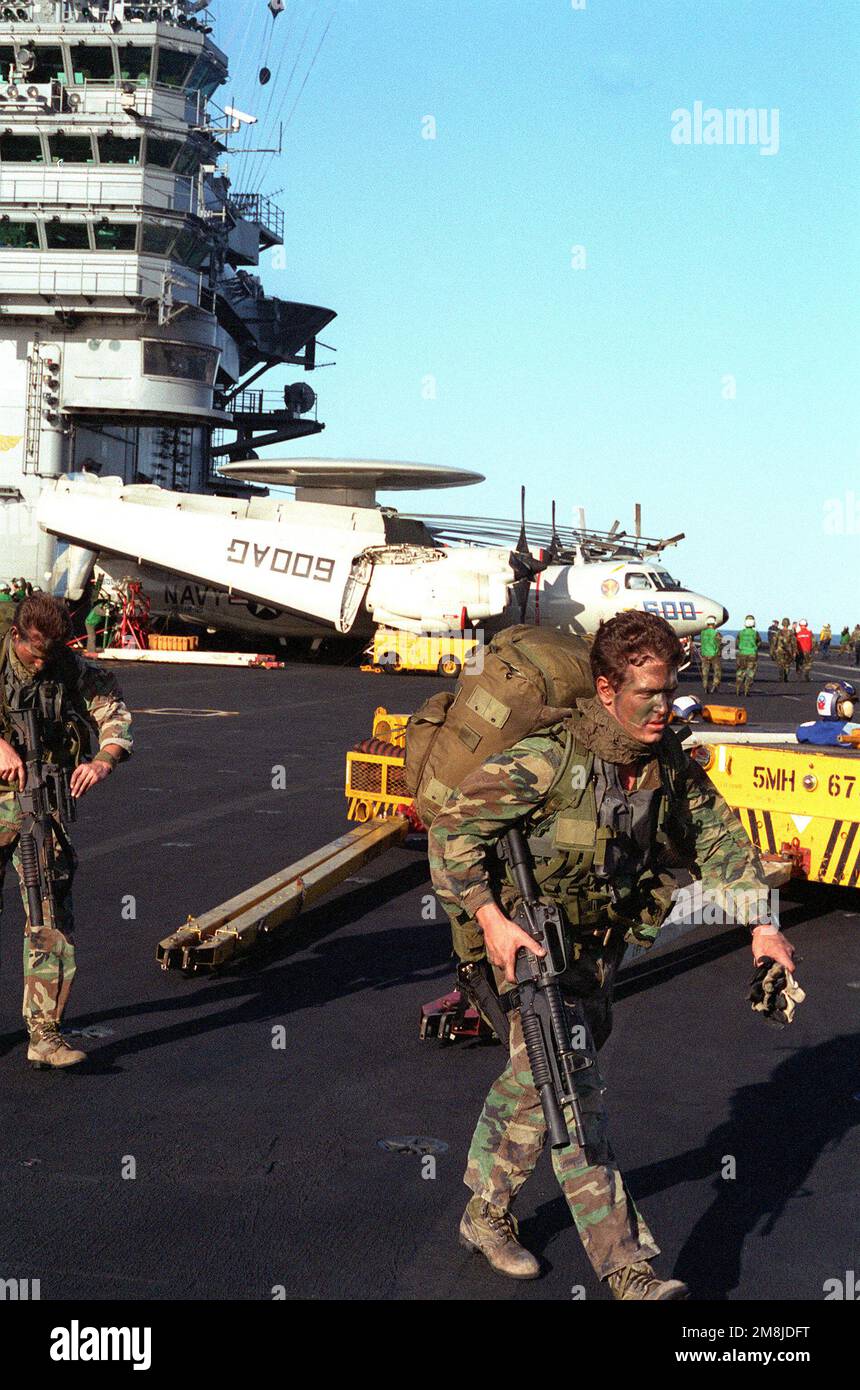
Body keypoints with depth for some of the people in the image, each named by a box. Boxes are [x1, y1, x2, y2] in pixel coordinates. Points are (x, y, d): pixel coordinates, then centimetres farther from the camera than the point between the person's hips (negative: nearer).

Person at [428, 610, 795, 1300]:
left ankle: (485, 1213, 36)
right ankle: (628, 1271, -12)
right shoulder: (549, 760, -25)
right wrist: (490, 918, -26)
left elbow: (717, 834, 6)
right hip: (534, 943, -7)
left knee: (532, 1084, 18)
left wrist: (759, 921, -3)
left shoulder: (668, 760, -5)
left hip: (603, 945, 7)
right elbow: (454, 825, -20)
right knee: (574, 1096, -12)